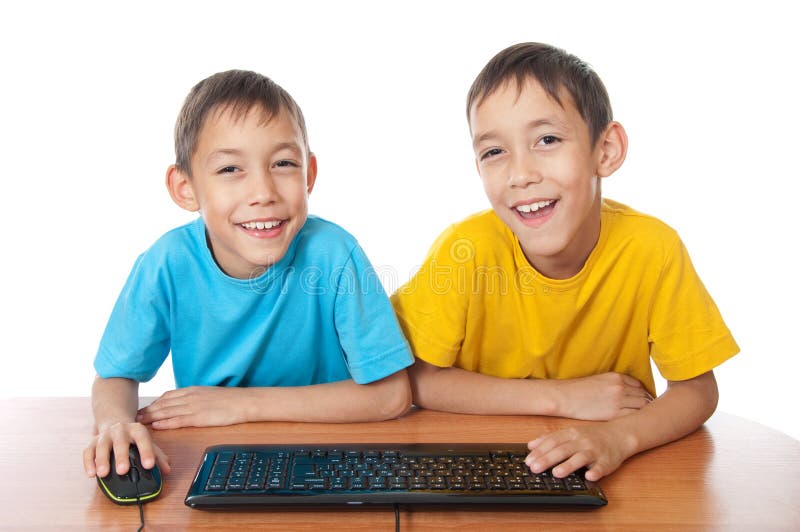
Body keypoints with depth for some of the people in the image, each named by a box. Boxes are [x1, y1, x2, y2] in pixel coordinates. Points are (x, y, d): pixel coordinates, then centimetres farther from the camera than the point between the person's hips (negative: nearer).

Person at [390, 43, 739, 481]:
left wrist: (620, 436, -30)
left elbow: (696, 390, -9)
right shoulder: (469, 247, -19)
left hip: (601, 478, 1)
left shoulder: (652, 247, -17)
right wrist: (561, 397, -20)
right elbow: (414, 378, -14)